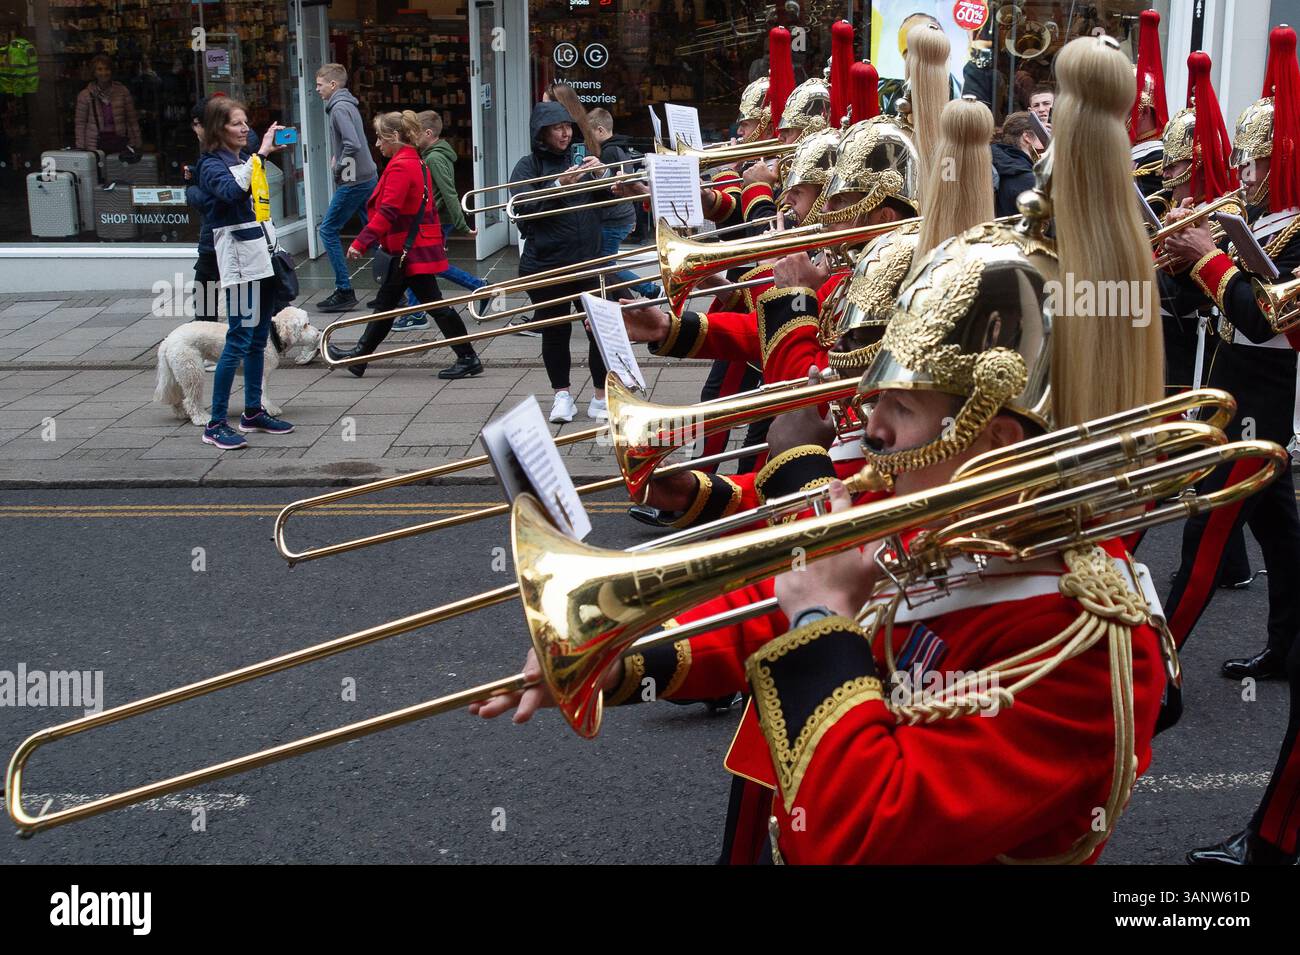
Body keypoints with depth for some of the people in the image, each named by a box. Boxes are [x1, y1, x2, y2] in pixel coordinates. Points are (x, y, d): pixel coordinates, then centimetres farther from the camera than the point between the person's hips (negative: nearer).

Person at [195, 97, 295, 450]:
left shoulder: (247, 160, 16)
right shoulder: (212, 163, -7)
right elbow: (231, 190, -29)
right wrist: (260, 153, -26)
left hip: (264, 253, 8)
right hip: (239, 256, -8)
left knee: (259, 338, 12)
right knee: (239, 339, -10)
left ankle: (253, 412, 21)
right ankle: (216, 424, -7)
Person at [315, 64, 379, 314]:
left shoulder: (340, 108, -14)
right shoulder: (349, 105, 15)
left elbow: (352, 145, -26)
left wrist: (339, 167, -13)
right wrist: (337, 157, 9)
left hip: (353, 182, -9)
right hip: (369, 178, 9)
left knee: (328, 230, -1)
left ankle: (344, 291, 0)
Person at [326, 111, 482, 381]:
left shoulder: (400, 166, -18)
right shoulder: (417, 164, 12)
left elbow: (387, 212, -25)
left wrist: (361, 243, -26)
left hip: (412, 249, -10)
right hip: (414, 246, 10)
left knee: (433, 303, -4)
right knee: (385, 302, 16)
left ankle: (468, 359, 1)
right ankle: (360, 356, 26)